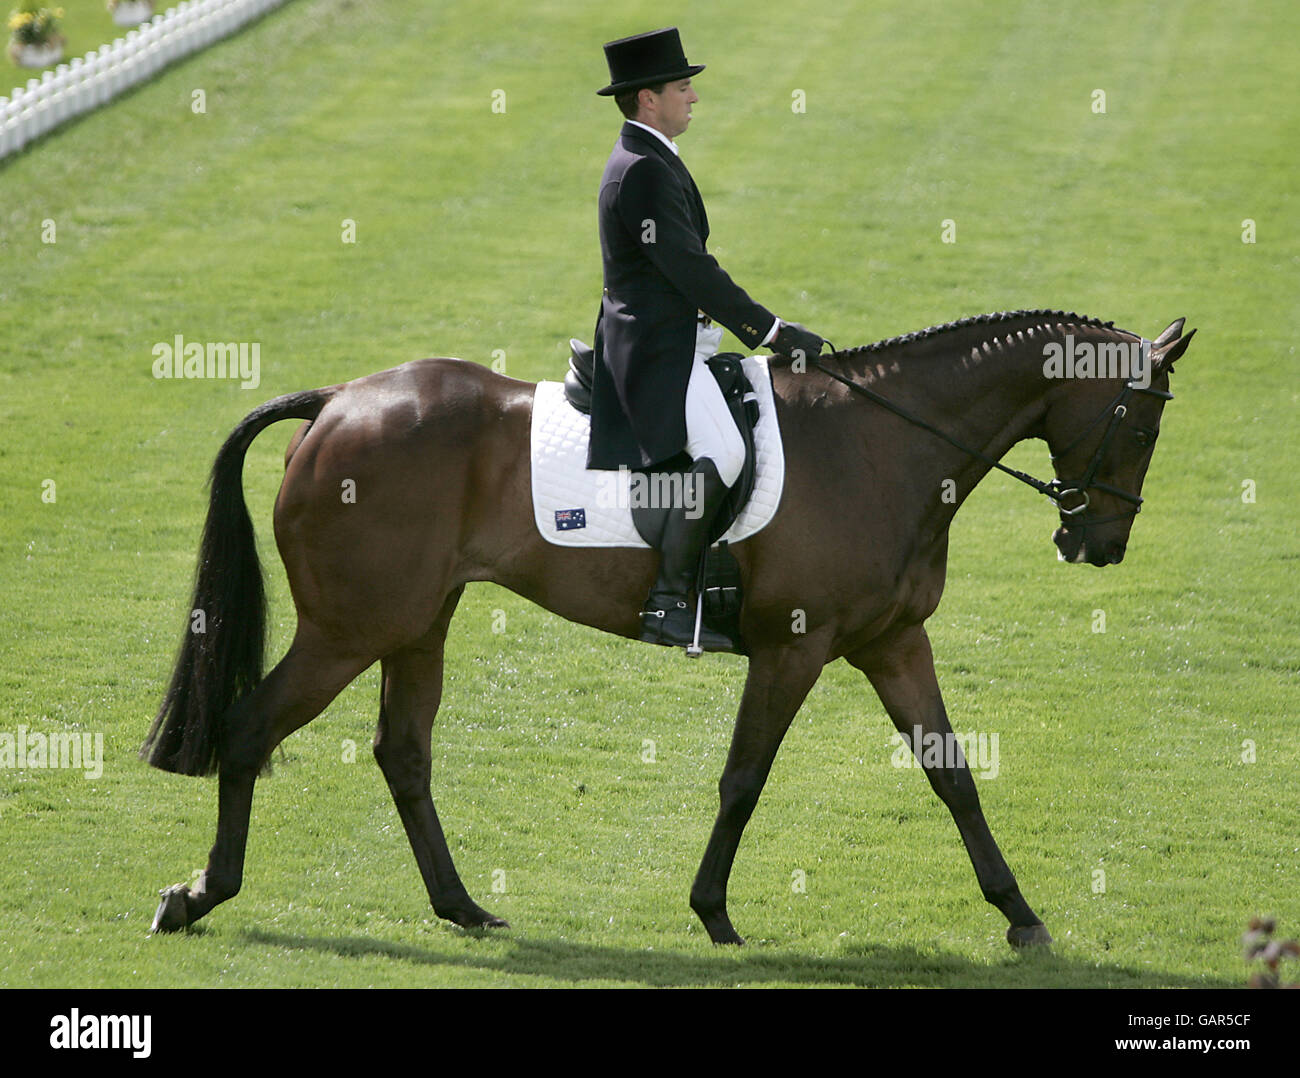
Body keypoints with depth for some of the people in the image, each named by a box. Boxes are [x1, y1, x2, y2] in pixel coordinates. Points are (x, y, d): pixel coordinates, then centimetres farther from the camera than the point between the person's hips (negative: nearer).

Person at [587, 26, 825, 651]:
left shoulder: (644, 161, 18)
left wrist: (768, 331, 18)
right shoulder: (645, 171, -17)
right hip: (657, 348, -11)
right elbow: (690, 269, -22)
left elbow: (686, 265, 23)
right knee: (720, 454, -25)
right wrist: (771, 331, -19)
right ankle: (667, 603, -26)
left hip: (664, 339, 11)